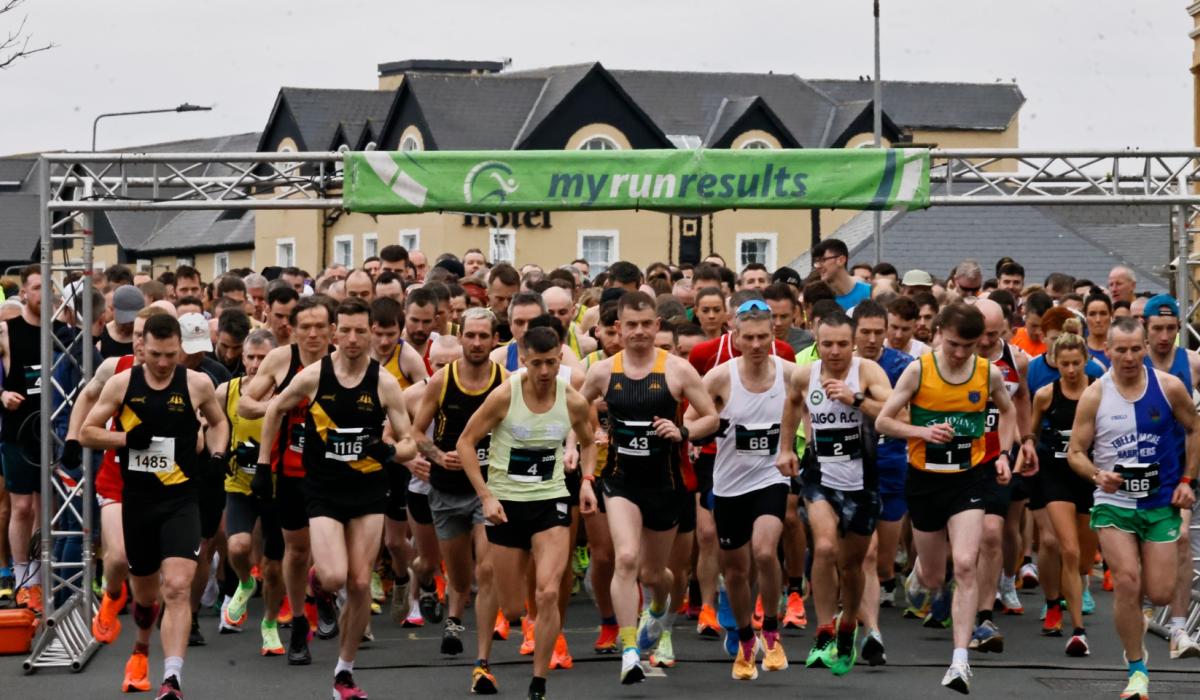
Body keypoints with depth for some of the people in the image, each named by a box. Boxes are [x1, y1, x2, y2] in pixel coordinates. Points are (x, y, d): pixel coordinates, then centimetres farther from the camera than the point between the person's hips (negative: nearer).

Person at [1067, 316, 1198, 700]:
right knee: (1126, 581, -17)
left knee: (1160, 594, -2)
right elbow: (1075, 452, -2)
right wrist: (1098, 474, -22)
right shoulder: (1094, 396, -7)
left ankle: (1133, 616, 38)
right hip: (1113, 501, -1)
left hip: (1162, 501, 1)